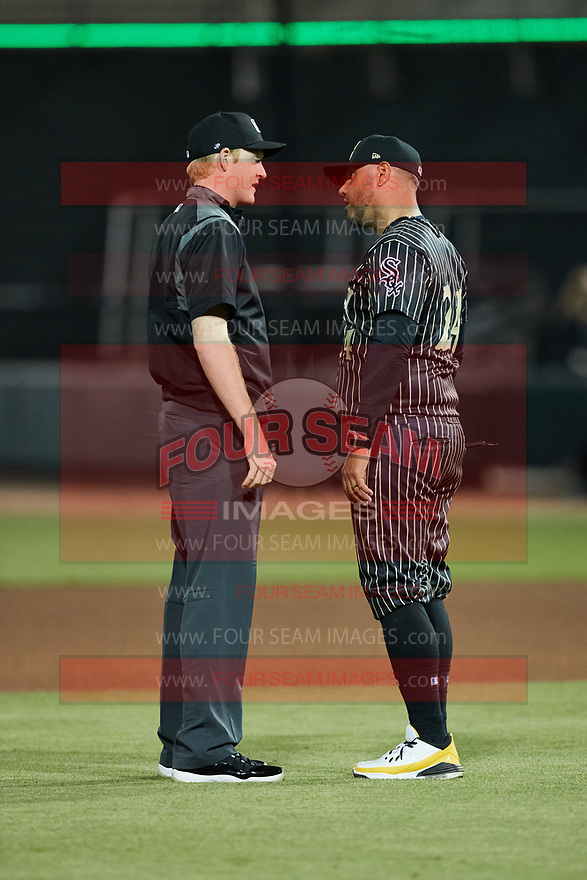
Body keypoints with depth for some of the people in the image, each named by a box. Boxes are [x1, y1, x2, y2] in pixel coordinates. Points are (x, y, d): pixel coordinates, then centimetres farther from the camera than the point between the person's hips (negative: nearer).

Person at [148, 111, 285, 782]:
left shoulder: (175, 227, 20)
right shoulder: (213, 228, -12)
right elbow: (210, 337, -20)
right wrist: (252, 430, -22)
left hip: (183, 425, 11)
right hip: (216, 426, -11)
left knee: (194, 583, 12)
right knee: (223, 581, -10)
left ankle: (181, 743, 16)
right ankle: (206, 746, -11)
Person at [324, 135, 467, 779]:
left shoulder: (395, 250, -12)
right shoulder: (445, 250, 19)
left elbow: (386, 351, -20)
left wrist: (358, 445, -21)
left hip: (397, 435, -10)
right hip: (443, 430, 10)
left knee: (394, 589, -9)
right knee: (425, 589, 10)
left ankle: (431, 744, -12)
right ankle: (434, 741, 10)